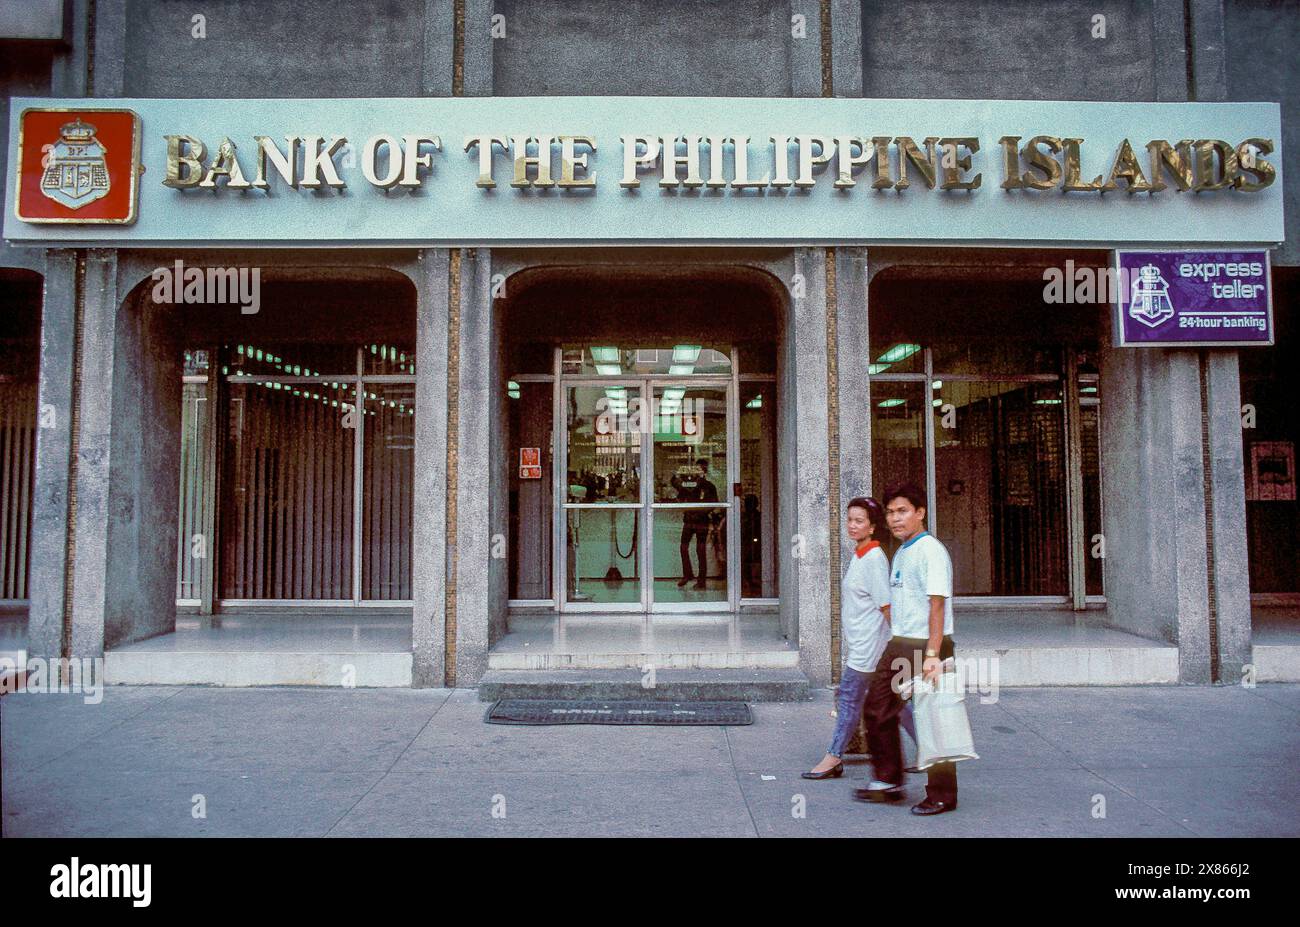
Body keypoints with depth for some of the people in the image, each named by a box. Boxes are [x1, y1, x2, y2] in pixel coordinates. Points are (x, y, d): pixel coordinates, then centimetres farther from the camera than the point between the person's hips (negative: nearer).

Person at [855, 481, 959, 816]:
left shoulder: (931, 550, -13)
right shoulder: (900, 554, 15)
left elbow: (937, 604, -19)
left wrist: (932, 655, -24)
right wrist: (895, 643, 18)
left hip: (924, 646, -9)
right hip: (898, 644, 9)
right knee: (878, 710, 13)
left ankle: (942, 795, 13)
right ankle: (888, 780, 27)